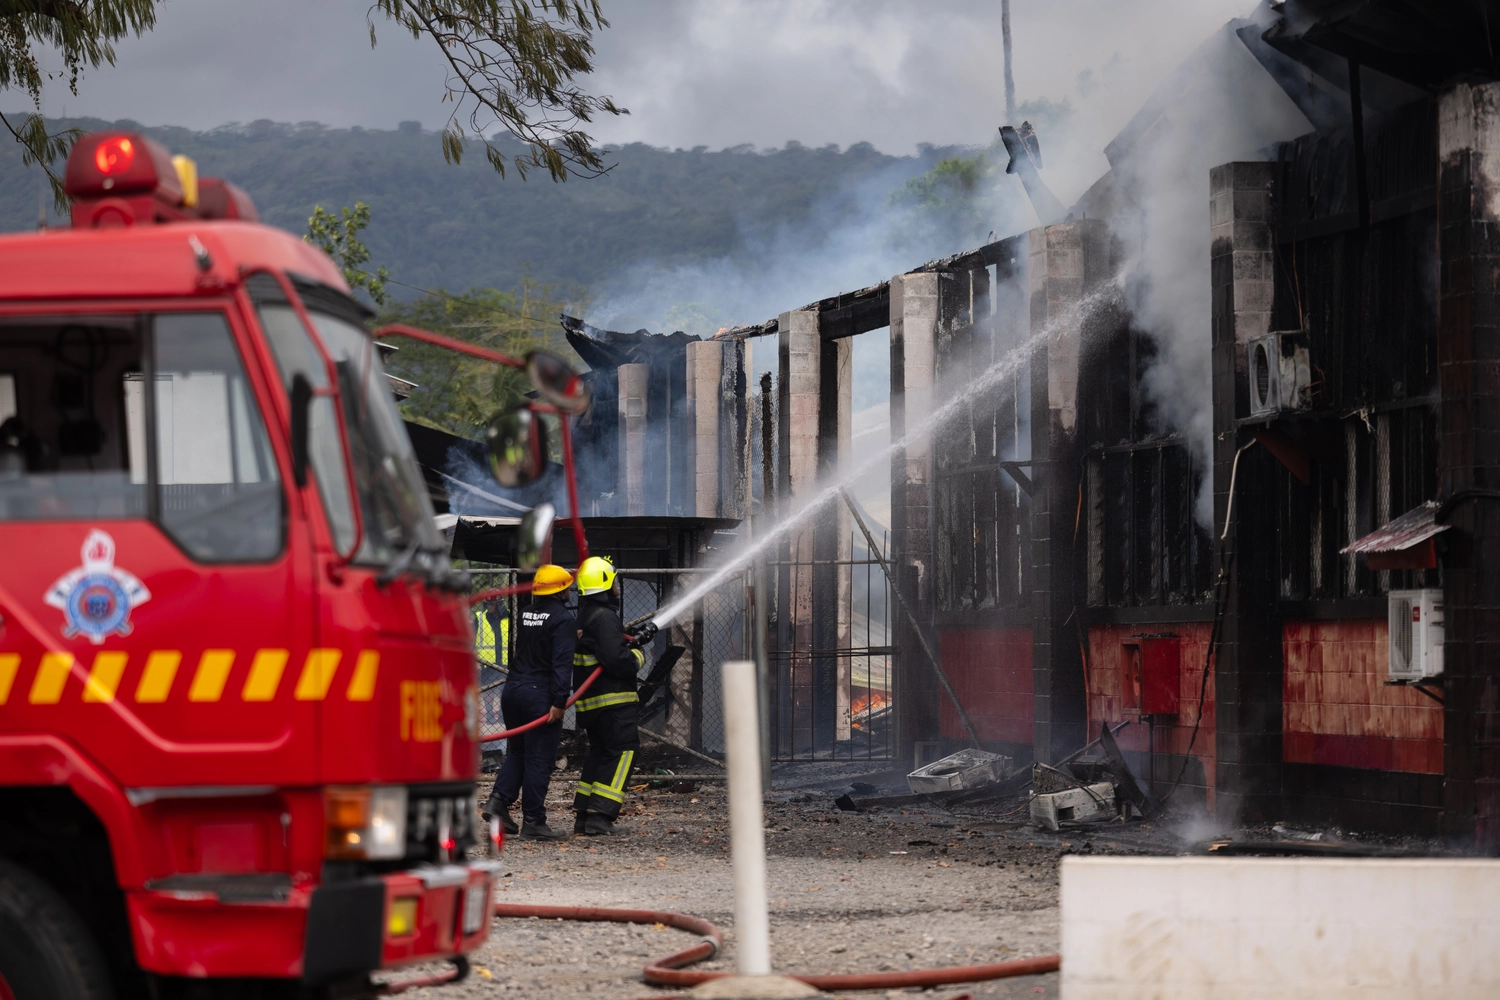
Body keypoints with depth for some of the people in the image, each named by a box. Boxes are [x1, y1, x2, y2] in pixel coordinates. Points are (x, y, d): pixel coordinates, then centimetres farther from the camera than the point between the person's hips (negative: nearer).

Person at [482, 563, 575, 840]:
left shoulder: (525, 613, 12)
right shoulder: (562, 619, -11)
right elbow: (562, 662, -20)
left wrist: (573, 638, 35)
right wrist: (559, 701, -22)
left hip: (513, 690, 7)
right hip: (539, 694, -7)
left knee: (517, 752, 19)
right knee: (539, 759, -2)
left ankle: (499, 801, 3)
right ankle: (533, 822, 0)